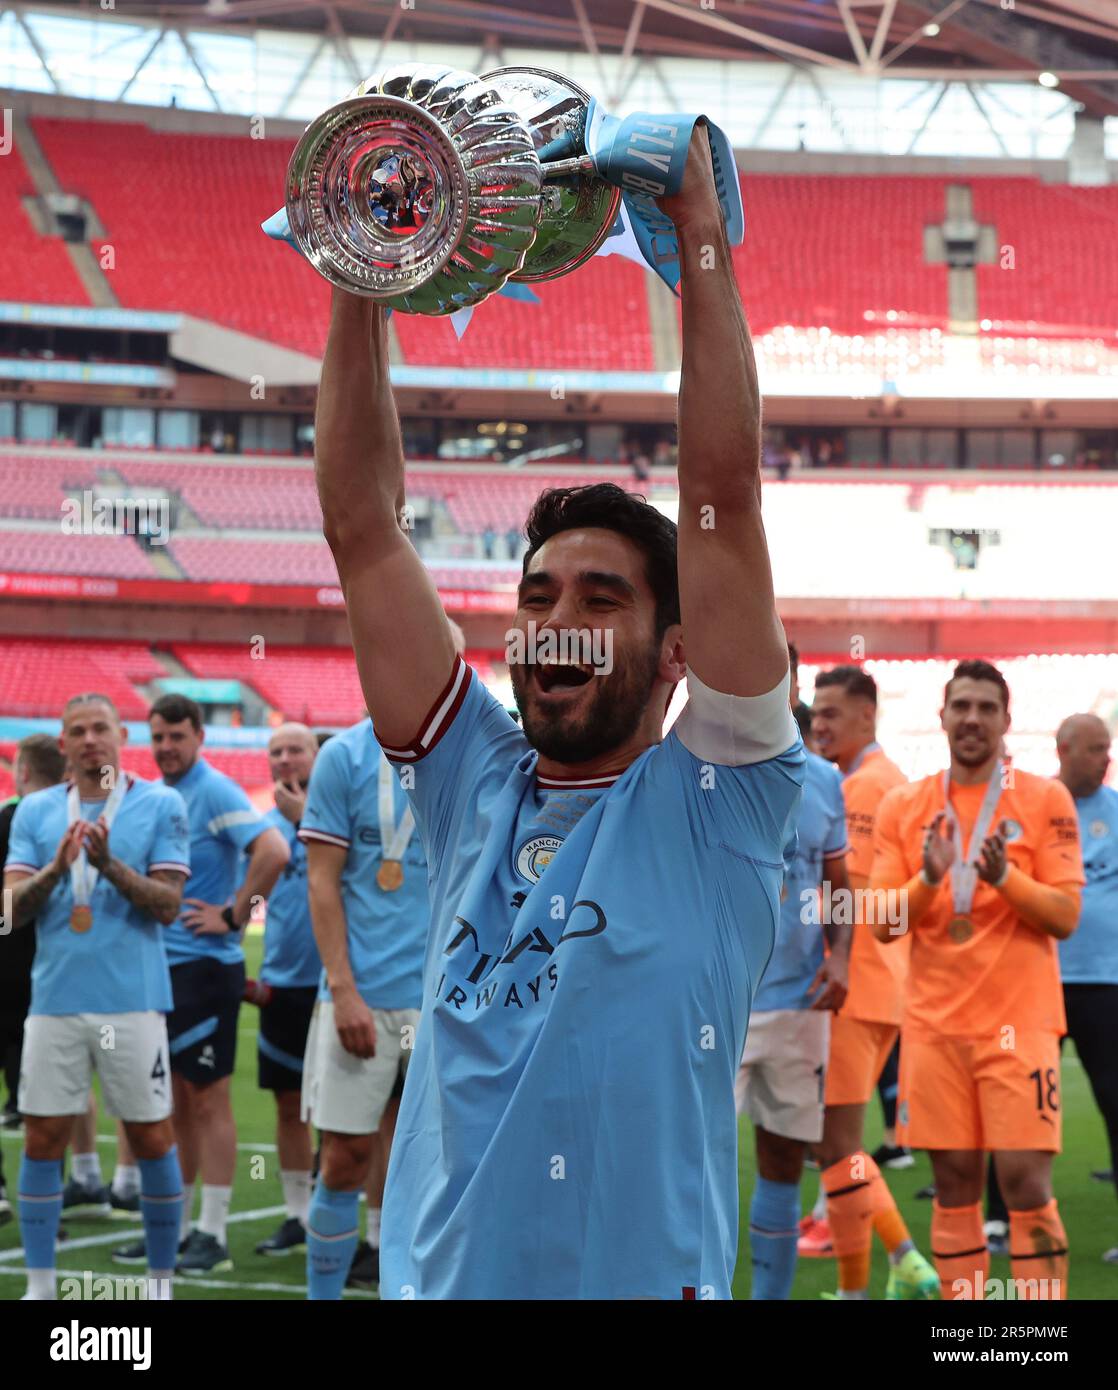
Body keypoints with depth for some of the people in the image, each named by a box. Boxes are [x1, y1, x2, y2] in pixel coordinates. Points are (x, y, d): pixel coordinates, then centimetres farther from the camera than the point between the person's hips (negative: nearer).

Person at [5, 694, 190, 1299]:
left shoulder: (161, 805, 1)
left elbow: (167, 904, -5)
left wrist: (109, 863, -19)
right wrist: (56, 868, -15)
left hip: (133, 999, -2)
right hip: (55, 998, 2)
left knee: (151, 1137, 2)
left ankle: (162, 1278, 15)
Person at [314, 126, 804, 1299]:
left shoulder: (714, 797, -2)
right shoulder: (476, 789, 7)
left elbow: (722, 497, -11)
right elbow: (360, 528, 5)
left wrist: (700, 245, -10)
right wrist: (358, 281, 0)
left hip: (644, 1277, -4)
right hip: (433, 1278, 4)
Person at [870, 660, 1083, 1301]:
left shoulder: (1046, 800, 0)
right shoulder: (903, 806, 8)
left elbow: (1065, 916, -4)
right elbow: (884, 924, 5)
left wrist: (1004, 876, -21)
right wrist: (929, 879, -14)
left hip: (1020, 1023, -3)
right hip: (935, 1024, 3)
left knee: (1027, 1183, -8)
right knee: (955, 1186, 4)